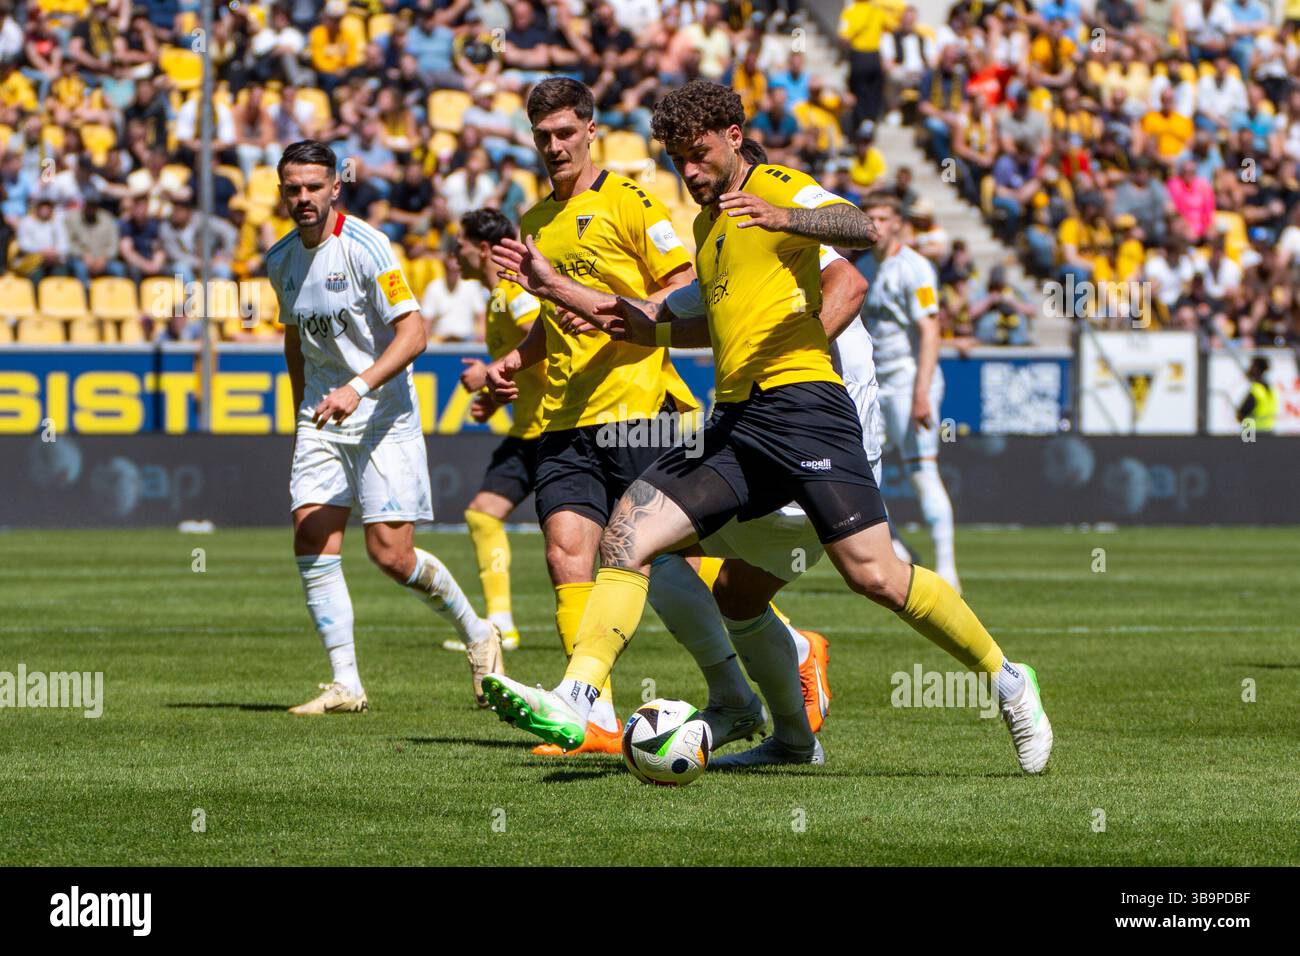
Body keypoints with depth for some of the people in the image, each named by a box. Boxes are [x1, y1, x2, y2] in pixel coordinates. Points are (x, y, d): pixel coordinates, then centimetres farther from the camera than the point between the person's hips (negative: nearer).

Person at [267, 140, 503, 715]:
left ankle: (477, 634, 16)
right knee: (313, 547, -9)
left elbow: (412, 332, -18)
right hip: (321, 417, 6)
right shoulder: (281, 260, 7)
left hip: (383, 415, -6)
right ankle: (345, 684, -5)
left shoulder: (364, 247, -14)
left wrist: (359, 387, -29)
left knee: (390, 555, -10)